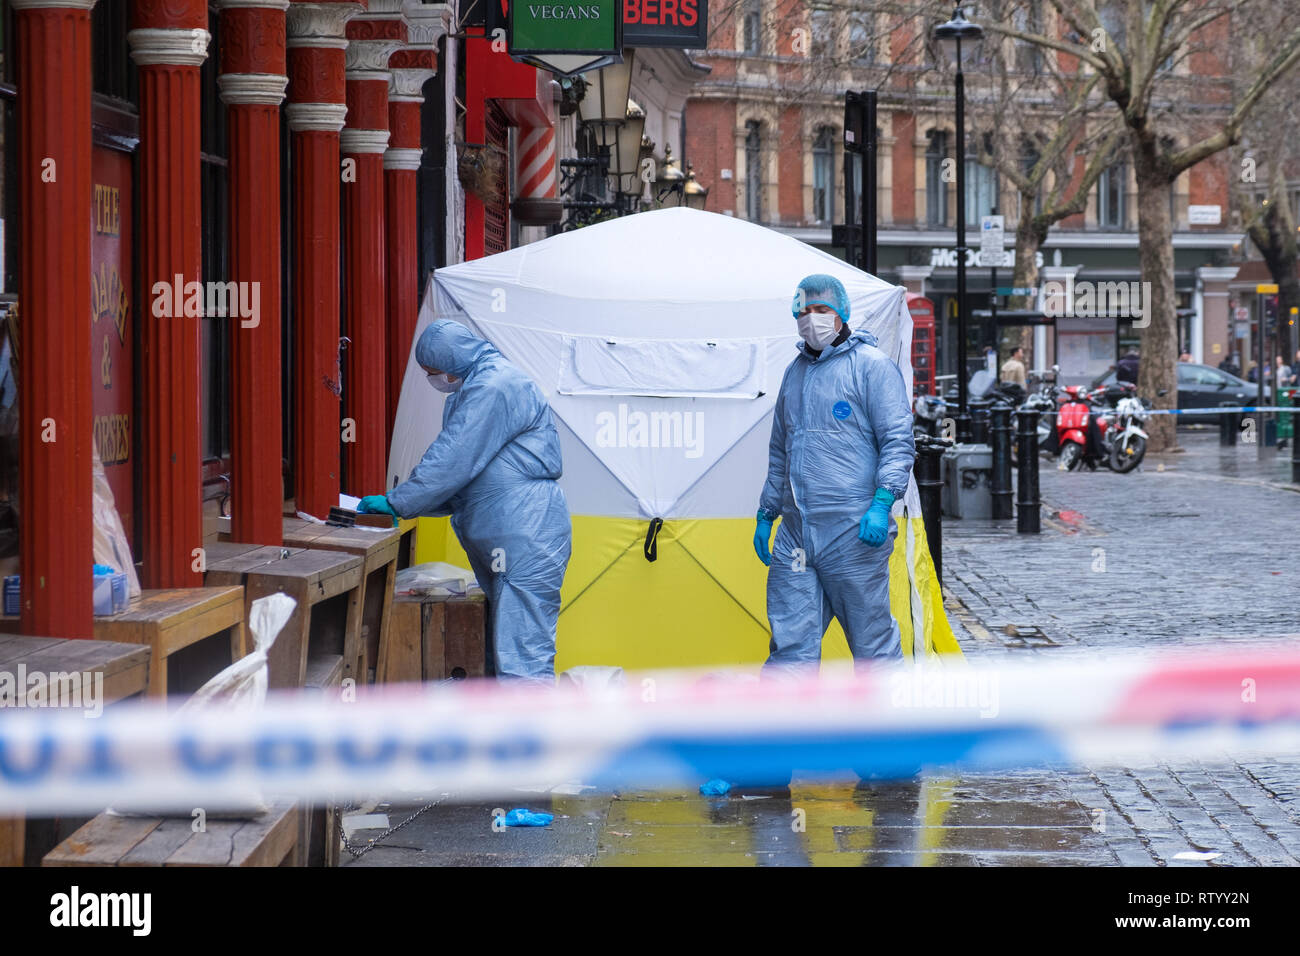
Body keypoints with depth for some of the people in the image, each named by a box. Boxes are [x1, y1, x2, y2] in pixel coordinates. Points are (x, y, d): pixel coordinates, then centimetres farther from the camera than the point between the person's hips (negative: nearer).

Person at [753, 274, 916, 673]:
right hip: (795, 534, 6)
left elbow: (898, 441, -6)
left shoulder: (872, 365, -1)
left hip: (854, 534, -6)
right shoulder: (795, 372, 20)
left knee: (873, 643, 0)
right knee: (790, 646, 0)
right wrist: (766, 514, 24)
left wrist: (881, 503, -18)